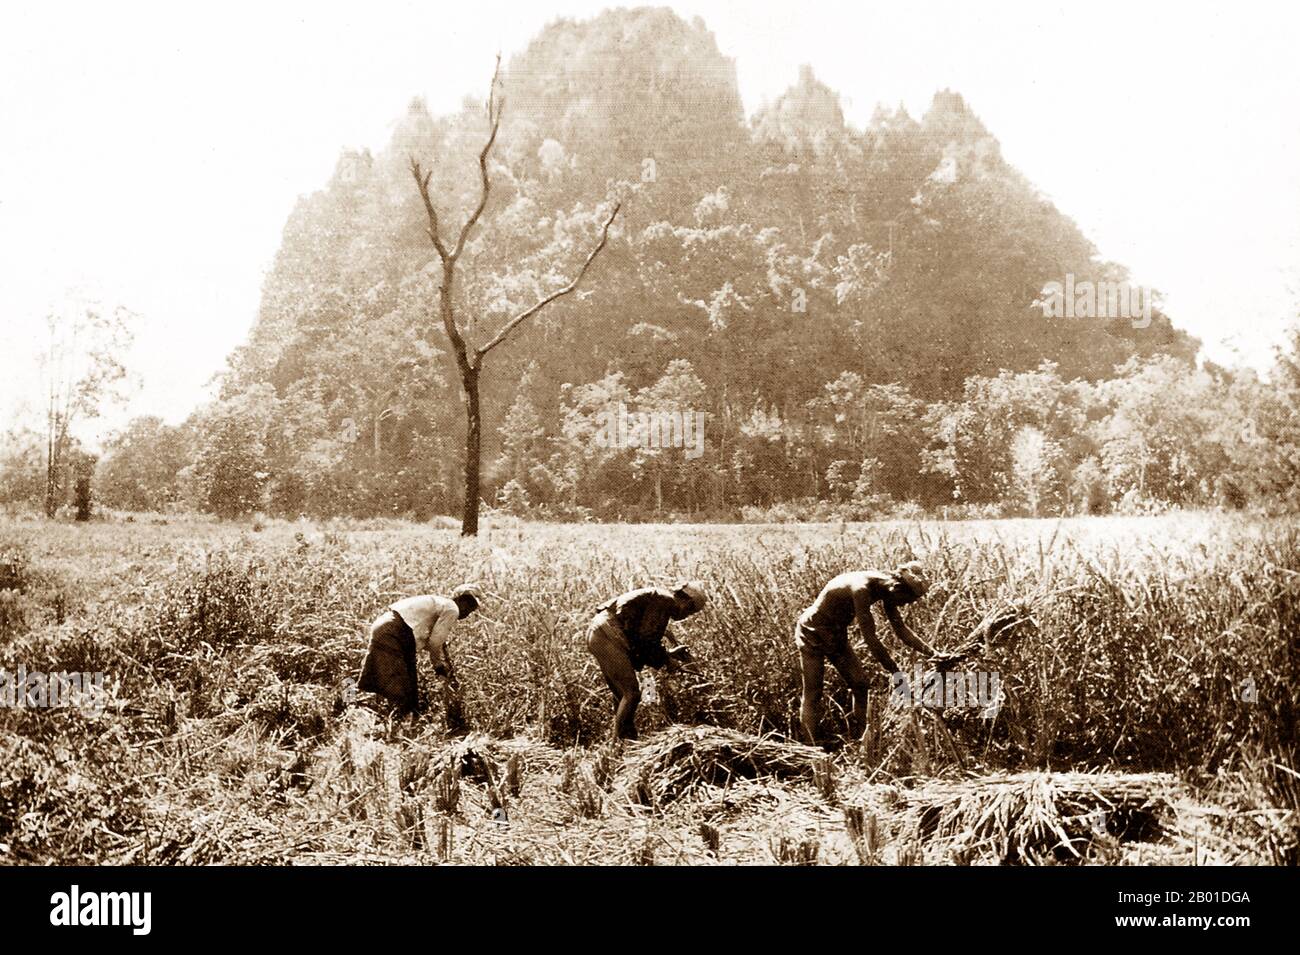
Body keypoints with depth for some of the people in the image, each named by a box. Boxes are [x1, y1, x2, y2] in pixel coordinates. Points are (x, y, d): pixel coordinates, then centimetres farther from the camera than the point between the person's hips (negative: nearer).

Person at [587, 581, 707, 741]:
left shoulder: (657, 600, 24)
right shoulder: (665, 600, -6)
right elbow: (646, 638, -12)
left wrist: (667, 653, 19)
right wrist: (666, 659, 1)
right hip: (608, 635, -10)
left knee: (623, 695, 15)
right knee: (631, 693, -8)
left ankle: (621, 740, 19)